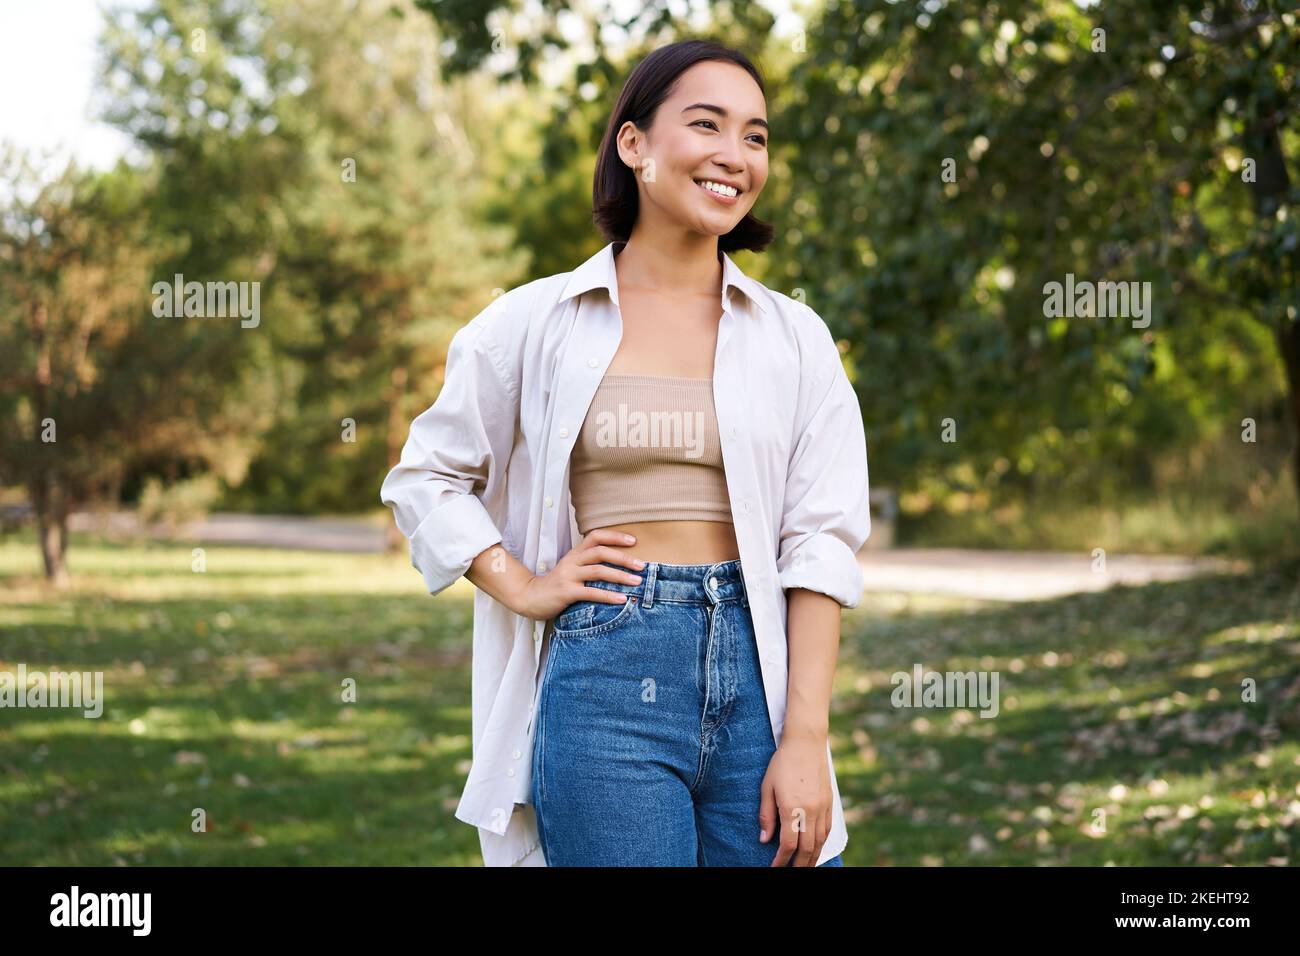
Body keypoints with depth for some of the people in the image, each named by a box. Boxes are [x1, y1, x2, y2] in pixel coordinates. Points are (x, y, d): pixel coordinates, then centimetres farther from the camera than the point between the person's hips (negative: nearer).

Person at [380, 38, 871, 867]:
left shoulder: (795, 339, 7)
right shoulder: (538, 323, 5)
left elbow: (821, 542, 1)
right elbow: (426, 474, 14)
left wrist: (805, 739, -7)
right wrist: (521, 586, -1)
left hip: (757, 673, 2)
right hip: (604, 675, -1)